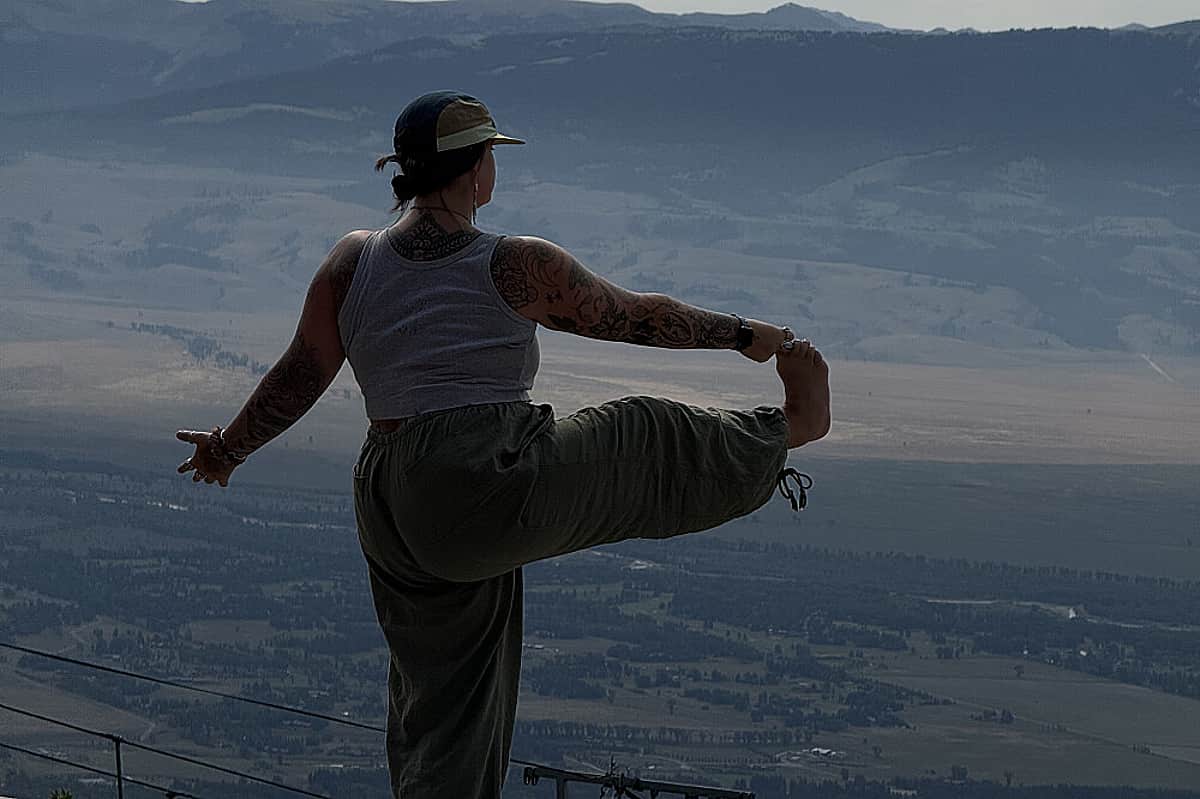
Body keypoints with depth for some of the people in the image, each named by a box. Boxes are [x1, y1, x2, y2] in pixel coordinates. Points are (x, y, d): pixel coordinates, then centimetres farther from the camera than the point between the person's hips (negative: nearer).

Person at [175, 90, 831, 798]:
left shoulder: (352, 261, 5)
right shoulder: (519, 267, -5)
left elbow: (300, 376, 9)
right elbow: (636, 317, 7)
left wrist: (229, 447, 25)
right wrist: (743, 334, 21)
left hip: (394, 517, 5)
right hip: (498, 487, -5)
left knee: (440, 693, 15)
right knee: (650, 445, 16)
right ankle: (789, 430, 37)